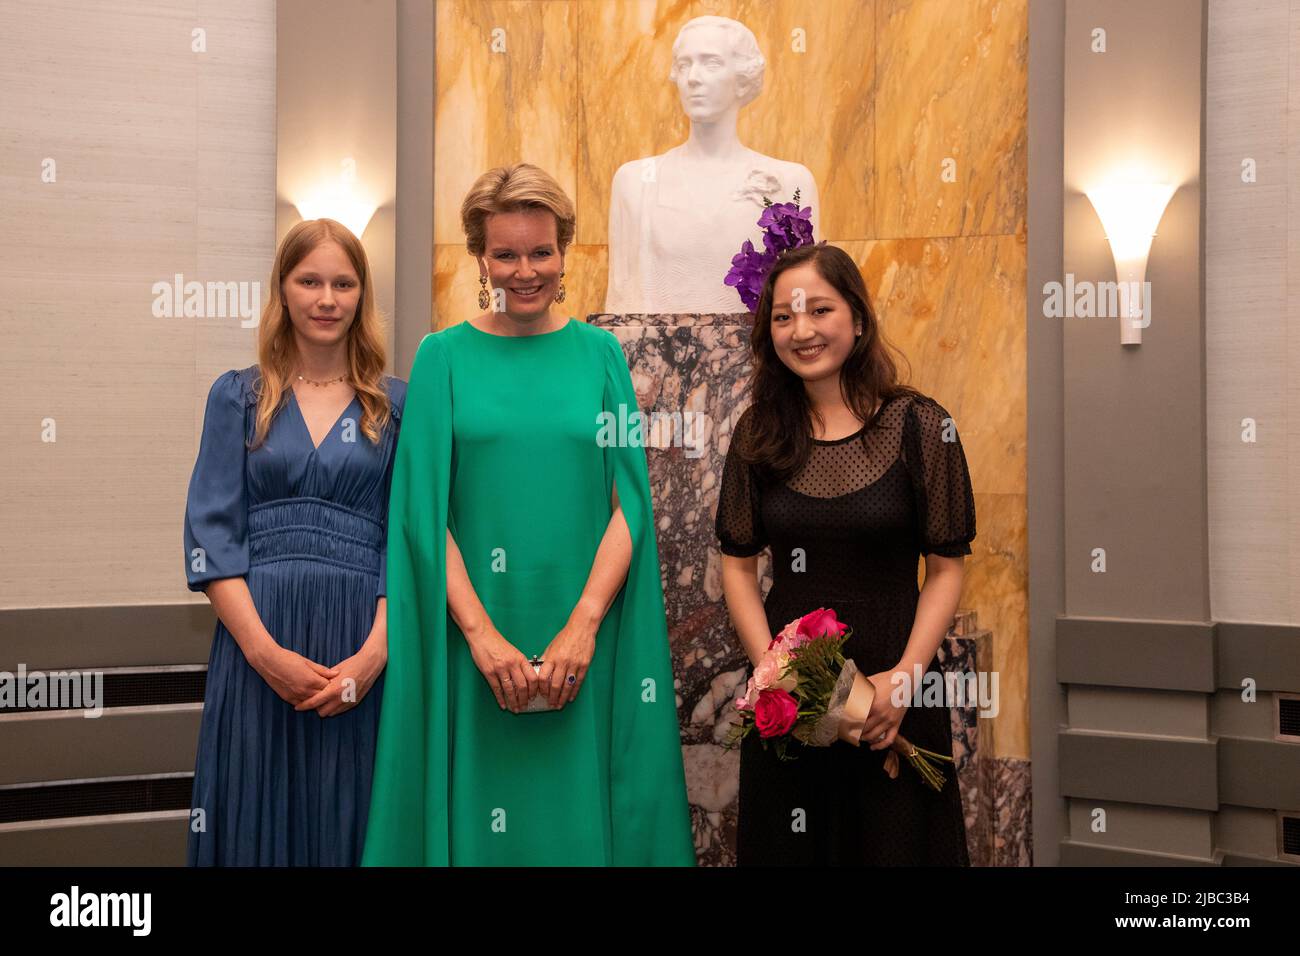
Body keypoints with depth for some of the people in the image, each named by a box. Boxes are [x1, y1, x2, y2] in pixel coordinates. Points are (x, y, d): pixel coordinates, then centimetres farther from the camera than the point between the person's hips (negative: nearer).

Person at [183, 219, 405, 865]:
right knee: (256, 818, 3)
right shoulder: (238, 397, 8)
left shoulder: (396, 405, 9)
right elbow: (211, 533, 0)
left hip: (362, 647, 0)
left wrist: (374, 654, -11)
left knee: (347, 822, 5)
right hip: (256, 645, 0)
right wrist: (266, 650, -12)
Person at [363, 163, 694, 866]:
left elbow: (628, 504, 0)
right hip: (473, 642, -1)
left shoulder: (599, 353, 6)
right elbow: (426, 509, -4)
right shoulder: (444, 357, 3)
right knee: (484, 818, 5)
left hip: (584, 643, 1)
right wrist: (480, 632, -15)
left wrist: (583, 625, -12)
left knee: (581, 812, 7)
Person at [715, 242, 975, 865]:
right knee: (786, 845, 15)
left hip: (894, 688, -2)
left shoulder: (920, 426, -7)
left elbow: (947, 569, -6)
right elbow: (738, 564, 4)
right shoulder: (757, 434, 1)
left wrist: (905, 676, -17)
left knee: (895, 844, 10)